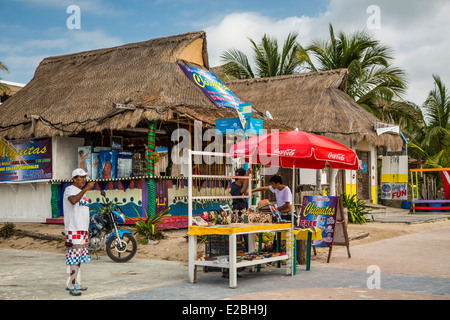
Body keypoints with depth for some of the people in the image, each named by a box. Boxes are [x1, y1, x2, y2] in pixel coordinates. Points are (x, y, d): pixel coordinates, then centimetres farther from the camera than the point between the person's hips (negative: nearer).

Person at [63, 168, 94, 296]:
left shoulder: (82, 192, 20)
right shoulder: (69, 190, -6)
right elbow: (73, 201, -31)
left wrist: (88, 231, 21)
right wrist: (85, 189, -35)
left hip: (83, 230, 9)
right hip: (73, 230, -9)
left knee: (79, 258, 12)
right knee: (74, 258, -11)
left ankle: (75, 283, 20)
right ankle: (72, 286, -7)